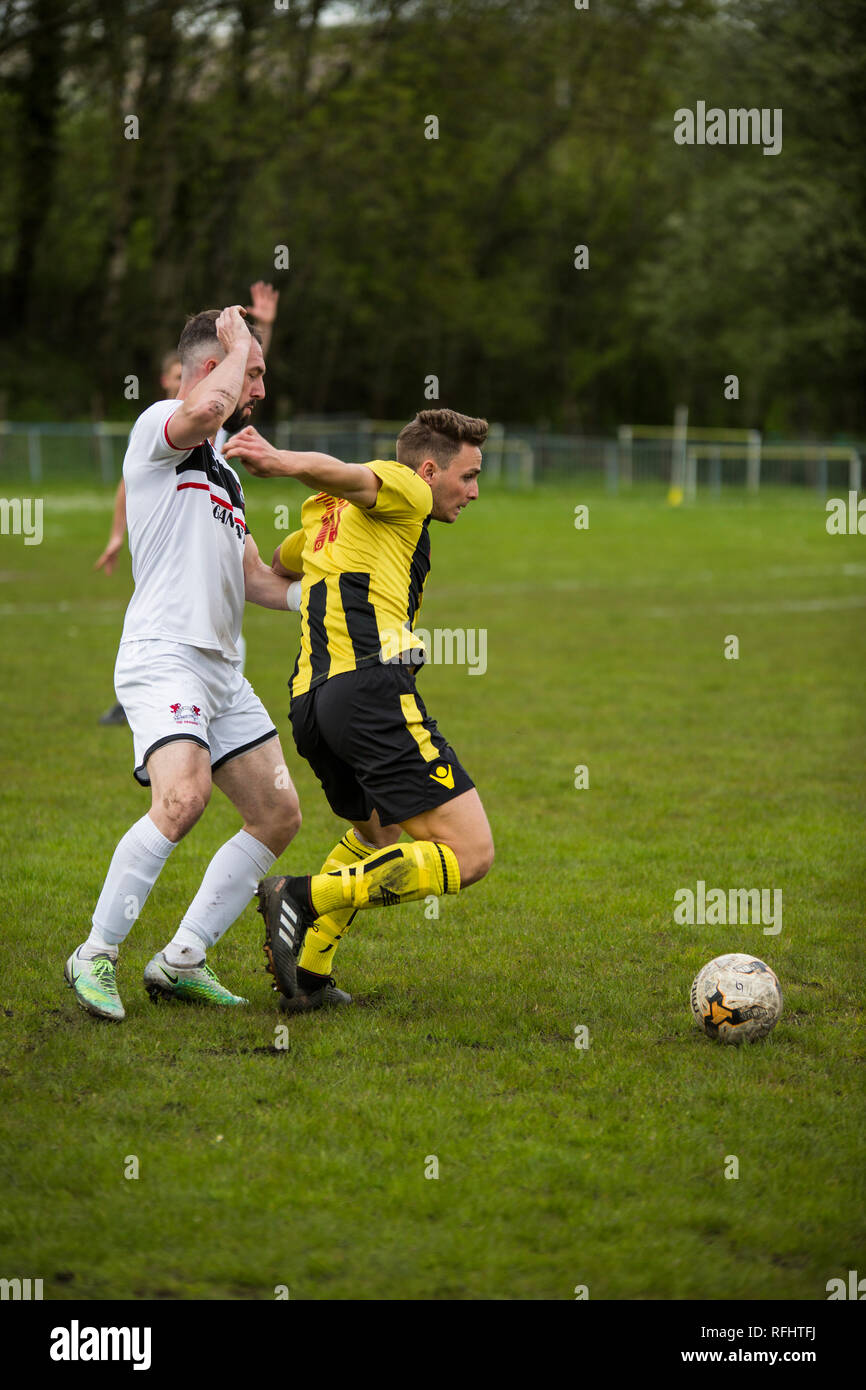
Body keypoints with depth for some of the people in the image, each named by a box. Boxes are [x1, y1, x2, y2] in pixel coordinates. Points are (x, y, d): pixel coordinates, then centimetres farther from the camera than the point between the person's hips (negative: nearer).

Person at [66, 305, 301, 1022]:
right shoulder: (157, 427, -3)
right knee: (182, 798, -29)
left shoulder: (225, 475, 25)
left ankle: (182, 960, 10)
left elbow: (253, 577, 30)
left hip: (221, 667, 10)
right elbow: (206, 407, -28)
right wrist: (239, 342, -11)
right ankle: (96, 954, -16)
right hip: (164, 656, -10)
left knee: (279, 815, 4)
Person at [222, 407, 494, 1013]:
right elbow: (344, 475, -17)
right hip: (373, 686, -9)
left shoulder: (327, 514, 30)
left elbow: (277, 567, 49)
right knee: (469, 854, -11)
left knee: (378, 832, 33)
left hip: (309, 702, 9)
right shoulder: (404, 492, 5)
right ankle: (306, 898, -20)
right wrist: (285, 462, -38)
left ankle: (308, 973, 18)